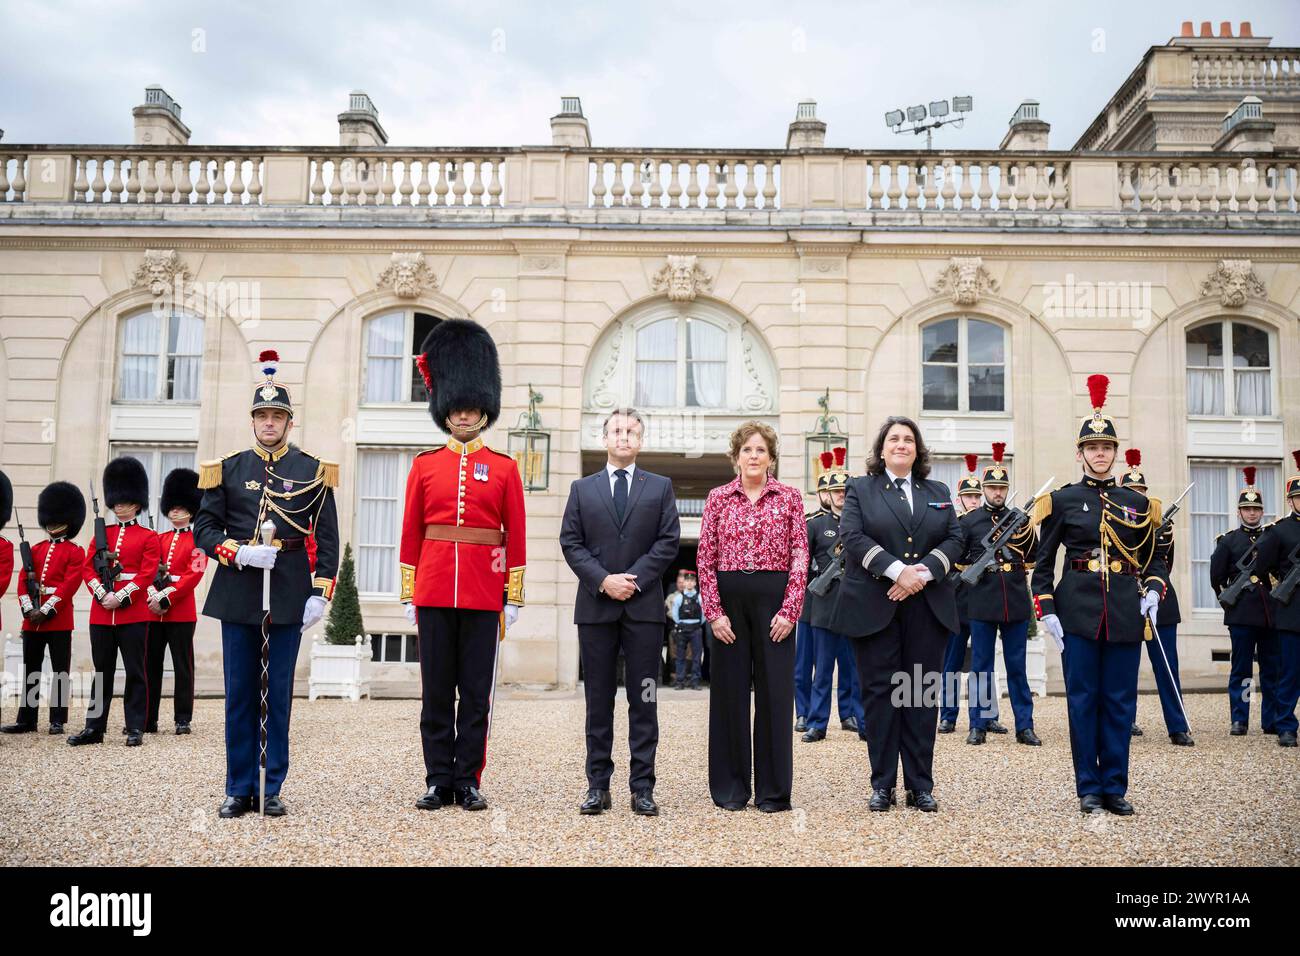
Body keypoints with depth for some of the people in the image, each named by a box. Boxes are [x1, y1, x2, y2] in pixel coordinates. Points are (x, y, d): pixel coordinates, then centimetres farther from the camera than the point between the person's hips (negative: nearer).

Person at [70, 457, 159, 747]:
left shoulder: (148, 537, 2)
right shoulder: (101, 534, 14)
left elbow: (148, 573, -7)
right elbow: (88, 569, 6)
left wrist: (120, 597, -16)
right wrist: (102, 595, -11)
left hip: (133, 613, -4)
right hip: (101, 613, 4)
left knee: (135, 671, 0)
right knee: (102, 671, 9)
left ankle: (135, 729, 5)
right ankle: (94, 727, 14)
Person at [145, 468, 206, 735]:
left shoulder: (197, 541, 2)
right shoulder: (158, 539, 15)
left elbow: (193, 575, -9)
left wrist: (166, 596, -16)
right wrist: (153, 595, -12)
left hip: (181, 611, -4)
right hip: (153, 610, 5)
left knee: (182, 666, 0)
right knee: (151, 665, 7)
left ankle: (183, 719, 5)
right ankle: (149, 719, 13)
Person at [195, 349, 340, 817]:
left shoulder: (313, 472, 2)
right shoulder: (227, 469, 6)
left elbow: (327, 539, 0)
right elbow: (204, 529, 4)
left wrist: (320, 594, -7)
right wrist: (238, 553, -14)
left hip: (289, 593, -1)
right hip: (238, 592, 1)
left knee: (278, 694, 5)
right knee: (240, 694, 7)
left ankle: (272, 789, 14)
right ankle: (240, 789, 17)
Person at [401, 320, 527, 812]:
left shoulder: (504, 468, 4)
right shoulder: (424, 465, 7)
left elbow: (516, 536, 4)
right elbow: (411, 533, 7)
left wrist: (514, 597, 0)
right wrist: (408, 594, 4)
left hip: (484, 594, -1)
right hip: (434, 591, 1)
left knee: (476, 692, 5)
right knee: (436, 690, 6)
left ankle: (468, 781, 14)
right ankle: (439, 781, 15)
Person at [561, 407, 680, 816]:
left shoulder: (660, 487, 10)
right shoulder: (582, 488, 11)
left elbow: (669, 540, 1)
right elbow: (570, 543, 4)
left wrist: (635, 578, -10)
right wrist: (603, 580, -10)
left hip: (644, 604, 0)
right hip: (595, 605, 1)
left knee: (643, 700, 2)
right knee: (598, 700, 5)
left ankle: (642, 786, 8)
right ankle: (598, 785, 12)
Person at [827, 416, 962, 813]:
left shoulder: (939, 493, 16)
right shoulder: (860, 489, 7)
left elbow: (954, 540, 6)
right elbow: (853, 537, -7)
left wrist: (924, 572, -12)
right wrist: (897, 570, -18)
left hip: (928, 608, 3)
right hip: (875, 608, -2)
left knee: (923, 693, 4)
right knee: (880, 692, 0)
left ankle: (921, 785, 12)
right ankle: (882, 784, 9)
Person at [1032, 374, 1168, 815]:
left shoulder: (1137, 504, 9)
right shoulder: (1061, 501, 3)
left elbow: (1154, 558, 17)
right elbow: (1043, 562, 3)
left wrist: (1153, 592, -2)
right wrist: (1045, 611, -6)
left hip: (1126, 613, 2)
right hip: (1078, 610, -2)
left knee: (1120, 702, 6)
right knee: (1083, 700, 2)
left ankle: (1115, 787, 16)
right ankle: (1089, 789, 11)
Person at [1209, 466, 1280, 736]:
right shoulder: (1228, 540, 3)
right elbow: (1217, 577, 2)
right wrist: (1229, 603, 1)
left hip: (1271, 613, 3)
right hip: (1242, 614, -3)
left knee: (1272, 669, 6)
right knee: (1240, 670, 1)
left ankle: (1271, 721, 13)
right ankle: (1238, 720, 6)